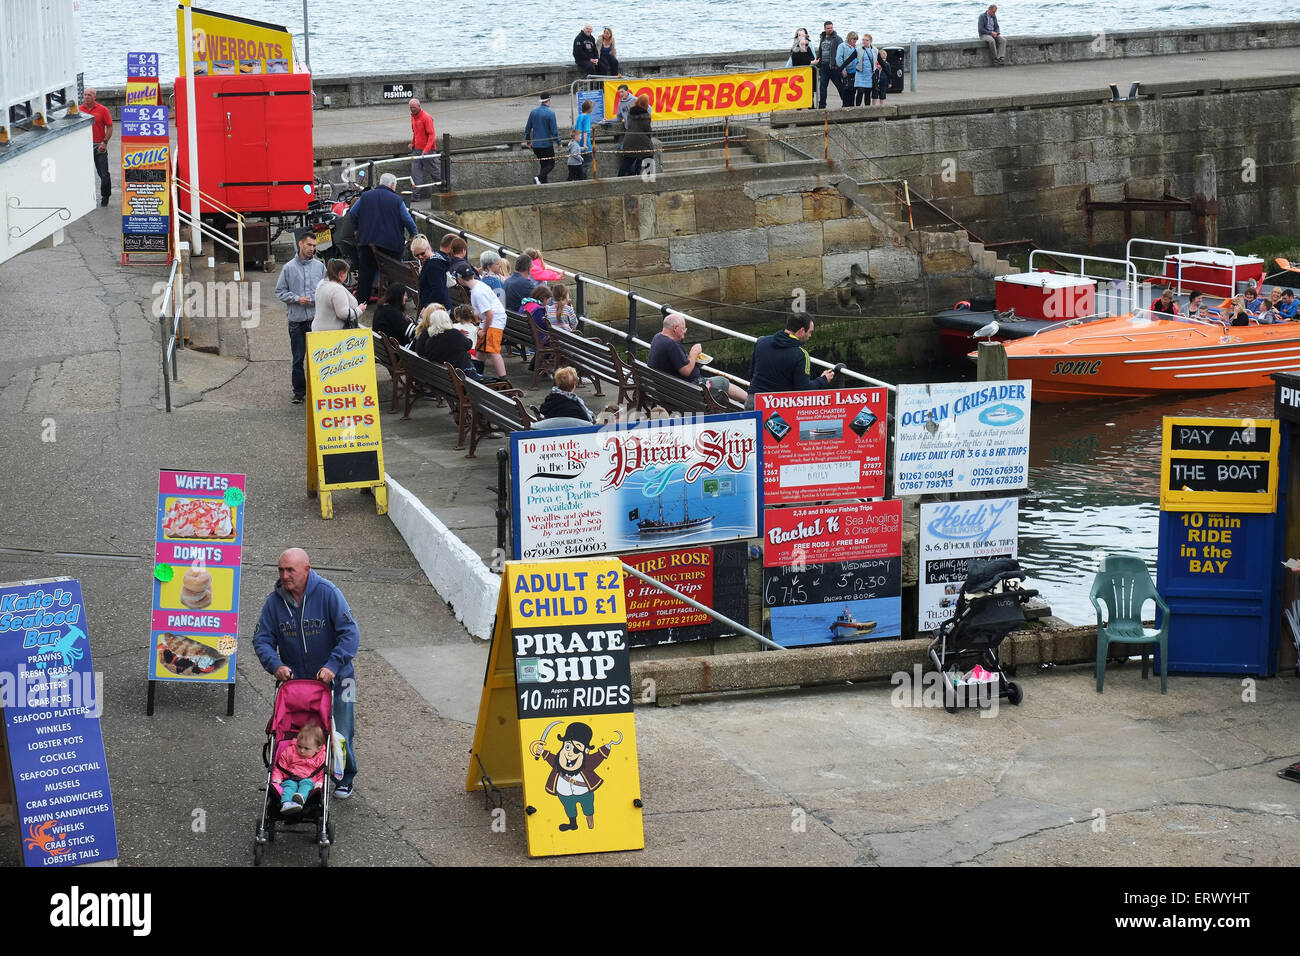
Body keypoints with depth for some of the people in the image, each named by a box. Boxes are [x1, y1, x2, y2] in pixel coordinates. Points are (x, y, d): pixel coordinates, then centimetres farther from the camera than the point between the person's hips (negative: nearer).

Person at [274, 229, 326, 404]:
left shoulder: (320, 266, 8)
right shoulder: (289, 268, 4)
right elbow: (280, 291, 6)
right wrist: (296, 299, -9)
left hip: (317, 319, 1)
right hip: (297, 320, -1)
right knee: (298, 359, 4)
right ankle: (299, 392, 11)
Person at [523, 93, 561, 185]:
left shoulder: (533, 111, 4)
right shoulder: (550, 113, -13)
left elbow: (527, 128, 10)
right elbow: (554, 131, -14)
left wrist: (527, 140, 23)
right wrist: (559, 143, -2)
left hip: (535, 145, 6)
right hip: (547, 144, -6)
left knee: (543, 165, 16)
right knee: (550, 164, 4)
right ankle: (539, 177, -18)